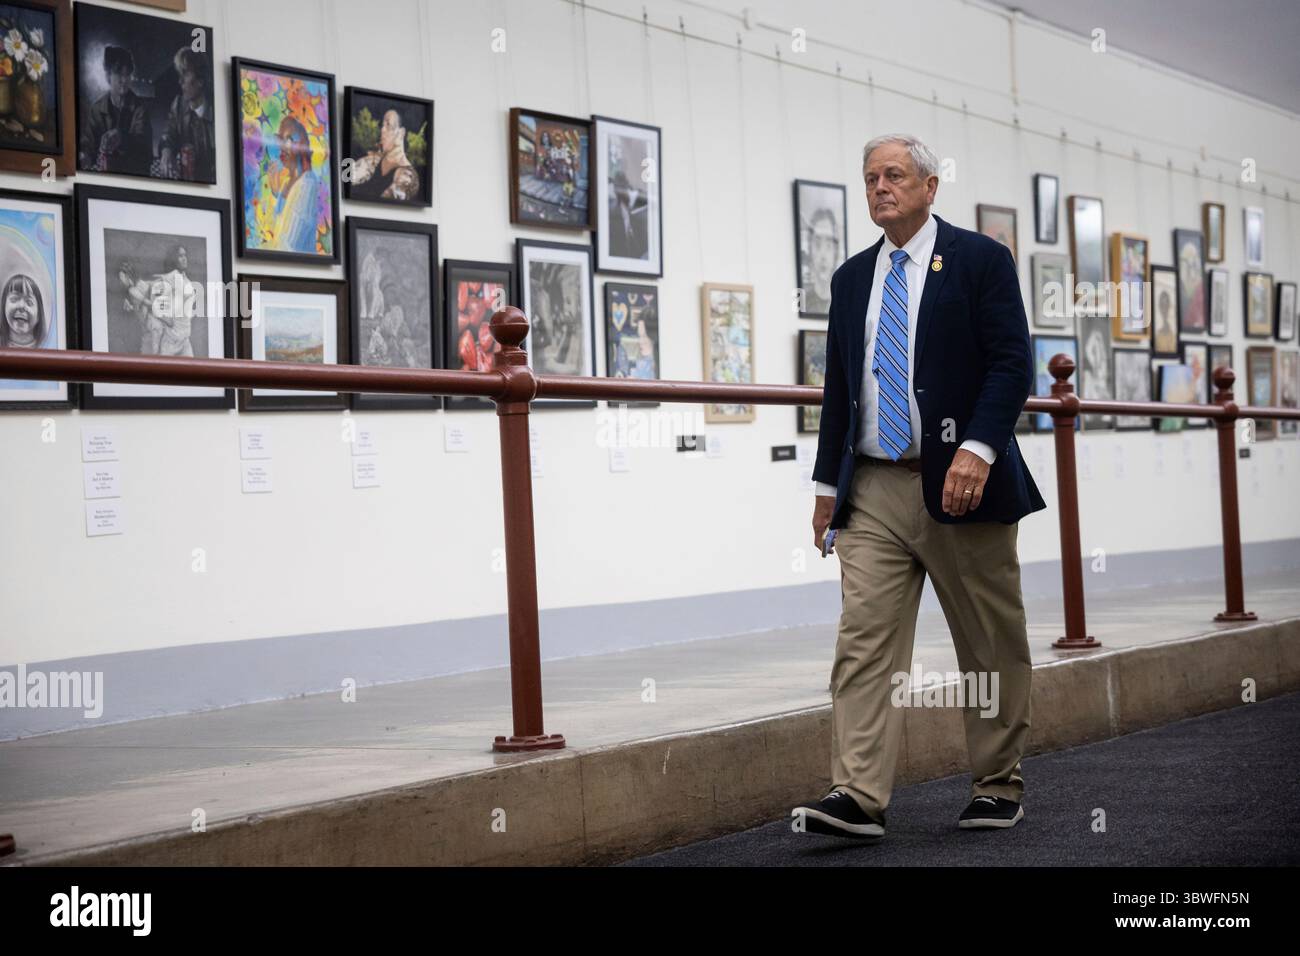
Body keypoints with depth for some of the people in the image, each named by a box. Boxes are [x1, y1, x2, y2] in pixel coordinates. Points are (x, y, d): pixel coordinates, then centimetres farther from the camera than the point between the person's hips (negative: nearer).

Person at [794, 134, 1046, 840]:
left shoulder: (980, 259, 0)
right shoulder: (852, 278, 15)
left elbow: (1012, 364, -8)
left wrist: (978, 449, -21)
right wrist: (828, 484, 16)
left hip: (961, 482, -4)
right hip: (874, 490, 4)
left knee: (991, 644, 6)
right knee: (864, 637, -7)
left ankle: (998, 786, 19)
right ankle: (858, 797, -11)